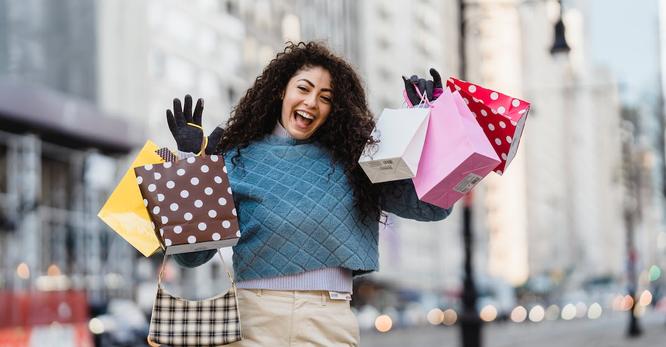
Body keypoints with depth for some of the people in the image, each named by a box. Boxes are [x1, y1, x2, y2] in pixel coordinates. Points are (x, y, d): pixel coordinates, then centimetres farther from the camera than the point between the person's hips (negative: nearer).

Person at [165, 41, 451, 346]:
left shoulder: (350, 161, 6)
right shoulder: (238, 158, 5)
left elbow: (433, 206, 1)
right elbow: (192, 254, -1)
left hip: (328, 321, 1)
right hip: (253, 314, -1)